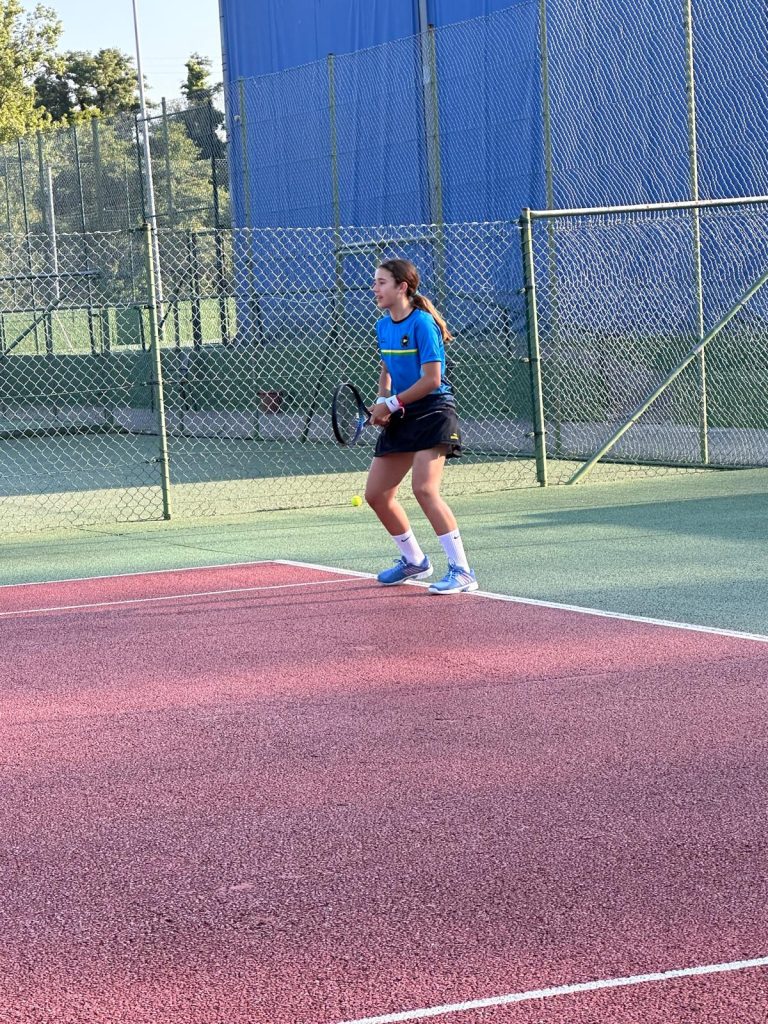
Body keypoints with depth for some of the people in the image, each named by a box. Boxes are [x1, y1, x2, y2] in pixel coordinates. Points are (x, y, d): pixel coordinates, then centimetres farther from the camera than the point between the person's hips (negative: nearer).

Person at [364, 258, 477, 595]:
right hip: (400, 418, 9)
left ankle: (461, 571, -19)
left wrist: (392, 403, -15)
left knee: (424, 489, -24)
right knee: (376, 495, 9)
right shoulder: (383, 327, 9)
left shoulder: (422, 323, -16)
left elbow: (432, 379, -20)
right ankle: (413, 561, 28)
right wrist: (382, 401, 4)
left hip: (432, 414, -9)